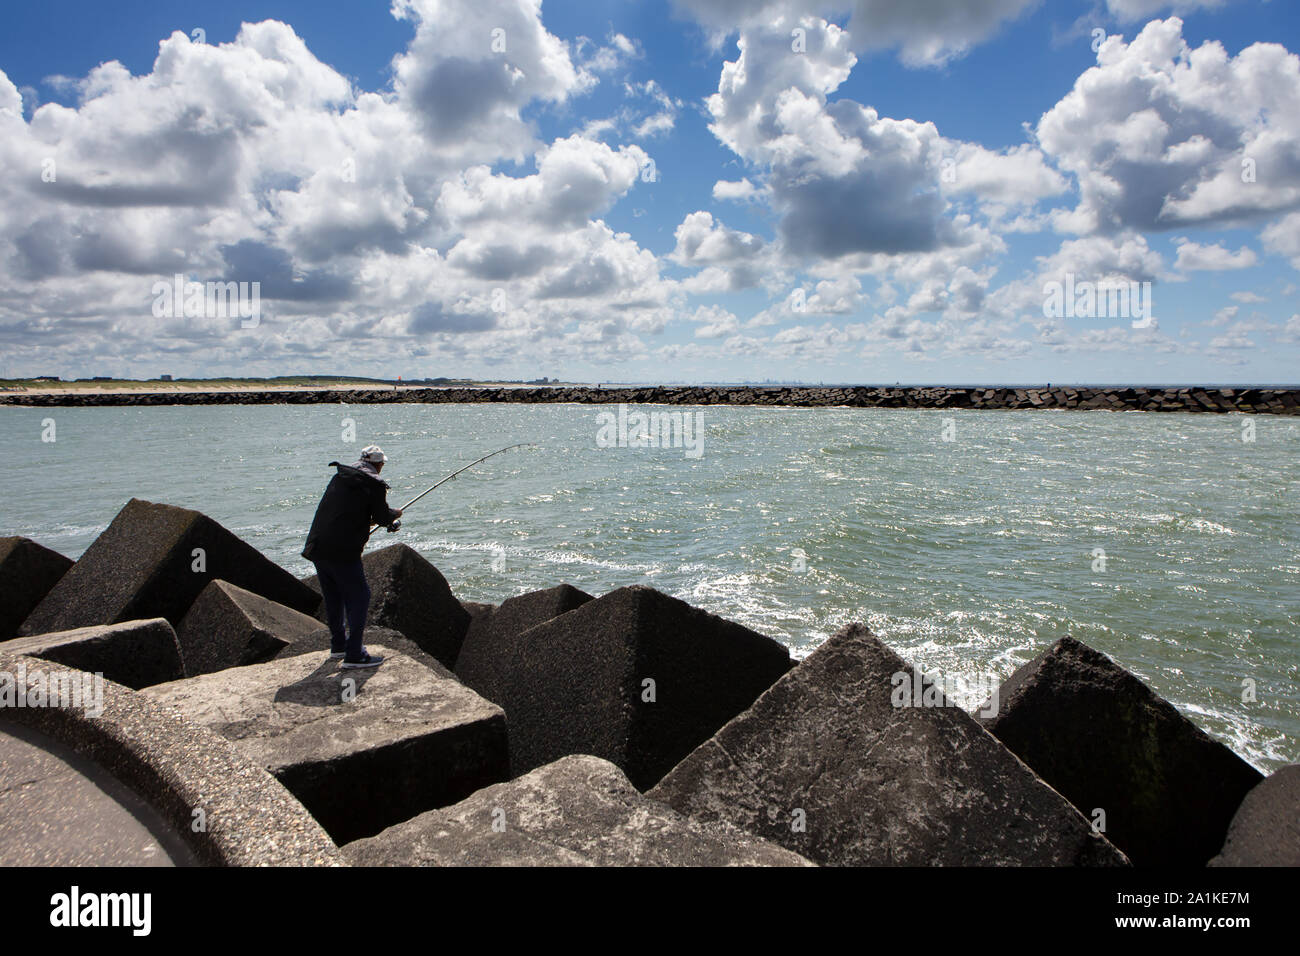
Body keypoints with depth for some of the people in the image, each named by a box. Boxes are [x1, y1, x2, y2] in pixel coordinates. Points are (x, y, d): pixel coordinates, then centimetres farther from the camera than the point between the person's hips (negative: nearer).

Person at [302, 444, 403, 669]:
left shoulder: (339, 476, 16)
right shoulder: (374, 484, -7)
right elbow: (382, 518, -2)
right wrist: (395, 513, 19)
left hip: (316, 547, 8)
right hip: (342, 551, -8)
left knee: (333, 597, 20)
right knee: (358, 597, 1)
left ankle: (338, 644, 34)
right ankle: (354, 654, 0)